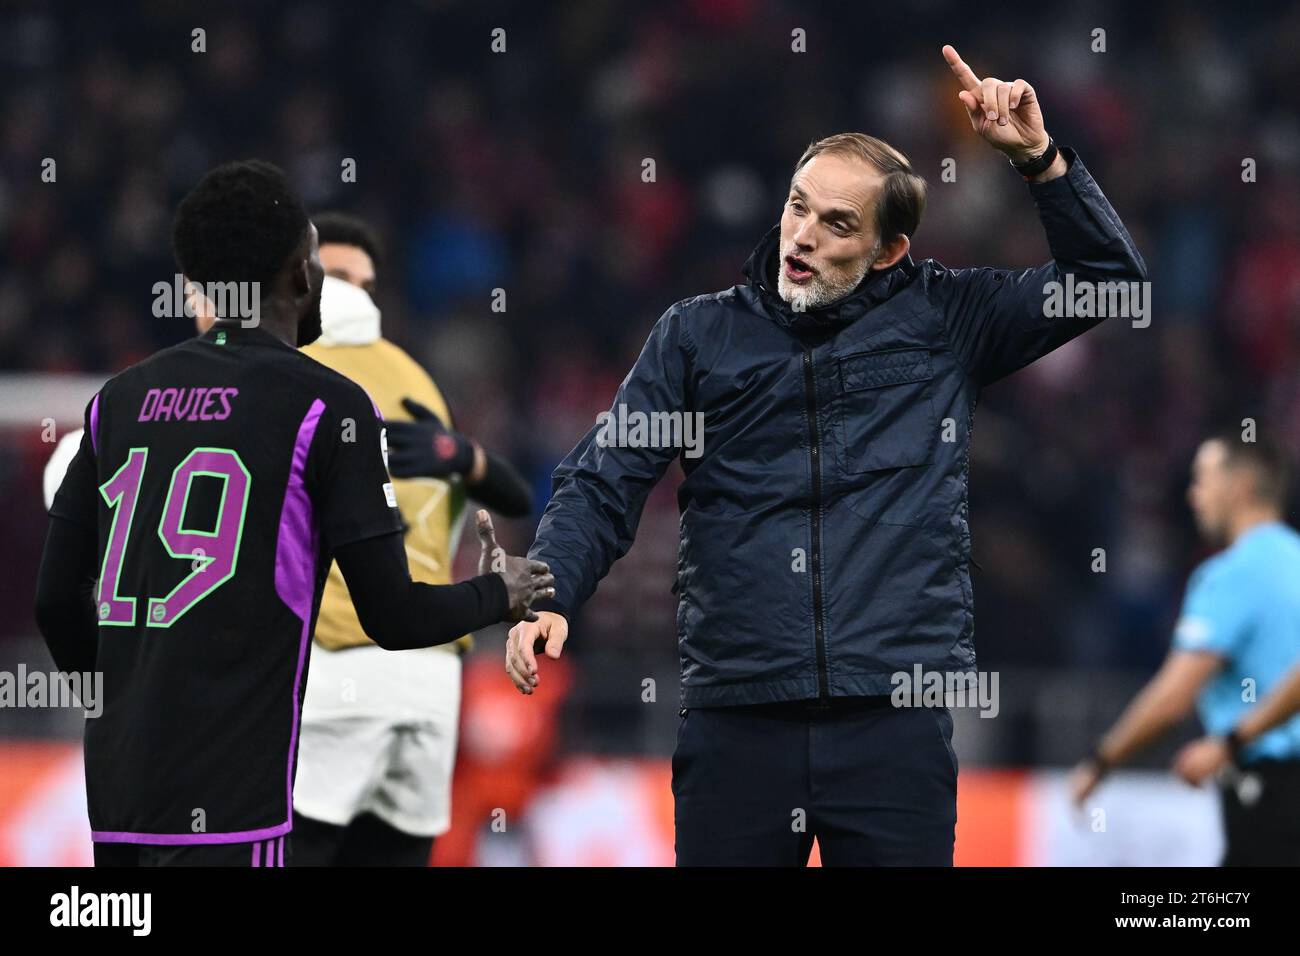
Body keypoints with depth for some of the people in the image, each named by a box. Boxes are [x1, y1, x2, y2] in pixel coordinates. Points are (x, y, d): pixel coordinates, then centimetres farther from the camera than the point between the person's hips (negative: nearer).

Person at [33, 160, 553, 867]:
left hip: (115, 782, 6)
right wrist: (500, 594, 16)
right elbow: (394, 618, -4)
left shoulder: (118, 399, 11)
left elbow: (57, 601, 13)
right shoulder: (325, 405, -5)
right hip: (225, 804, -6)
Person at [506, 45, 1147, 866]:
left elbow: (1109, 277, 10)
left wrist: (1040, 159, -2)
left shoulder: (940, 320, 10)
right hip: (736, 717, 1)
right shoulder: (700, 335, 11)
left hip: (895, 721, -1)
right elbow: (605, 484, 7)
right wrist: (548, 597, -9)